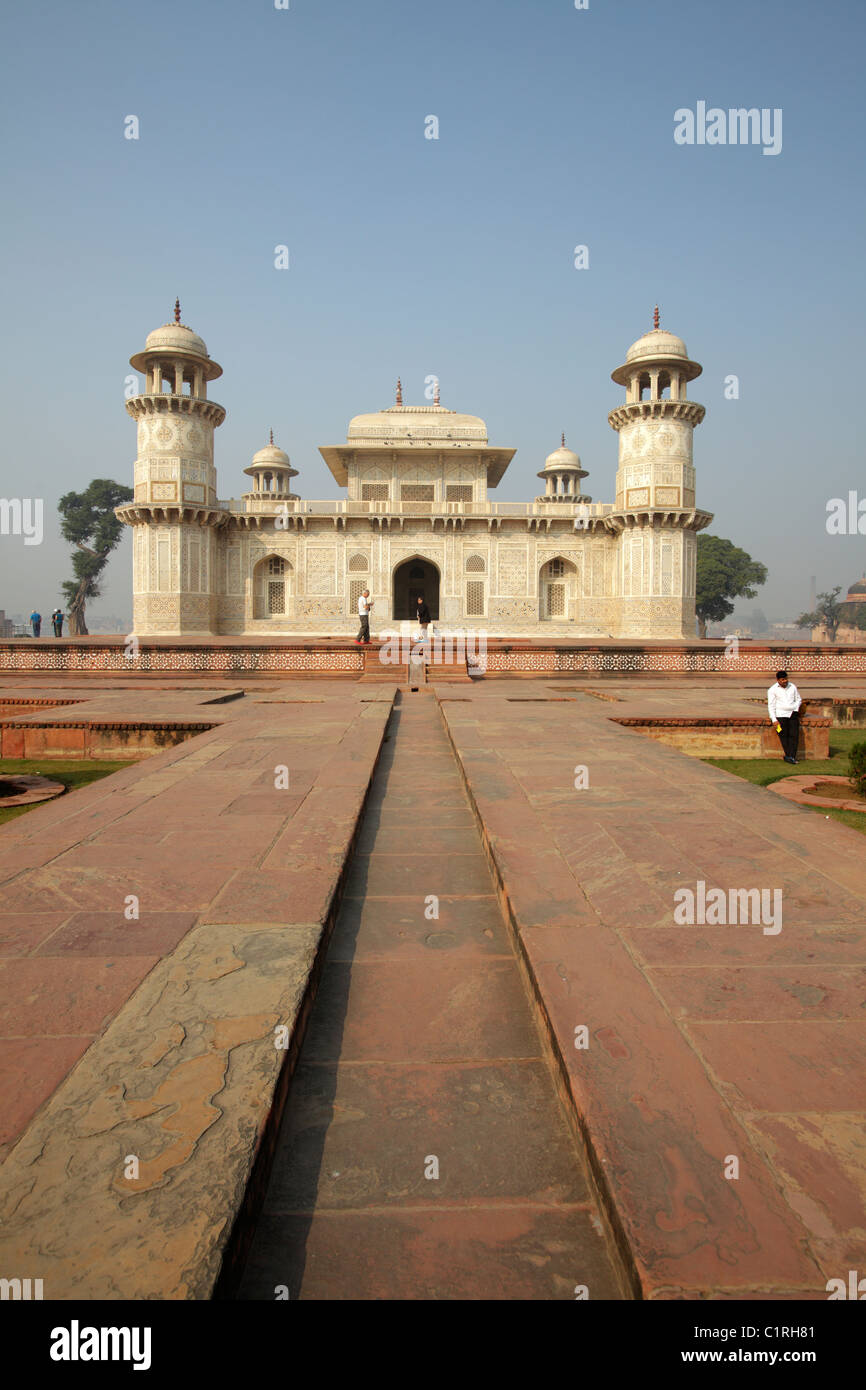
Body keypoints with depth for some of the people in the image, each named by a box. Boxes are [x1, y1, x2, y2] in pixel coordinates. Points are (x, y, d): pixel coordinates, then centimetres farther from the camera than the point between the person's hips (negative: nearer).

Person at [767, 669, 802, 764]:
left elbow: (798, 700, 23)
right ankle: (791, 757, -8)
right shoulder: (772, 690, 1)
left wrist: (796, 708, 2)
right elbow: (771, 705, -1)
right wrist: (774, 720, -10)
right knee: (783, 734, -13)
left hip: (792, 713, 2)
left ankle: (791, 756, -20)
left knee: (794, 734, -14)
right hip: (780, 714, -2)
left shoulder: (792, 687, 11)